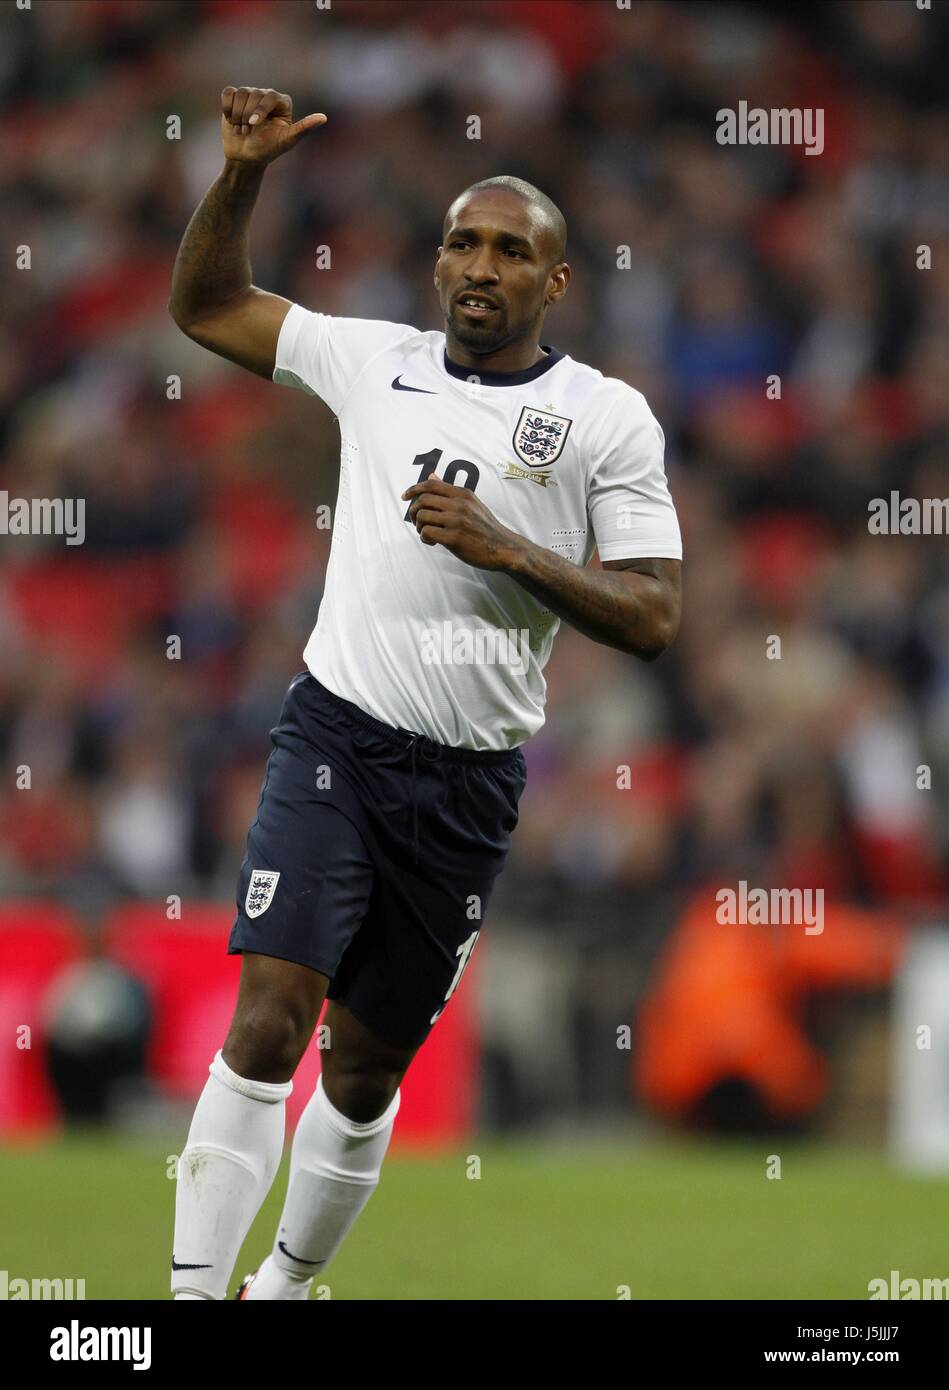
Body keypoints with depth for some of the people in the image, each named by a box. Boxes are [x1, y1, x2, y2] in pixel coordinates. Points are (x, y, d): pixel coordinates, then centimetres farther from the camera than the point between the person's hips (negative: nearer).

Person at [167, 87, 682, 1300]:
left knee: (367, 1066, 9)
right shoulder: (375, 360, 7)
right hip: (334, 741, 0)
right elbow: (203, 304, 18)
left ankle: (287, 1283, 27)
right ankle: (194, 1294, -19)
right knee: (270, 1019, -17)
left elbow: (651, 618, -6)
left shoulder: (606, 418, -1)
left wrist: (508, 550, -18)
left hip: (469, 779, 0)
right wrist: (243, 174, 4)